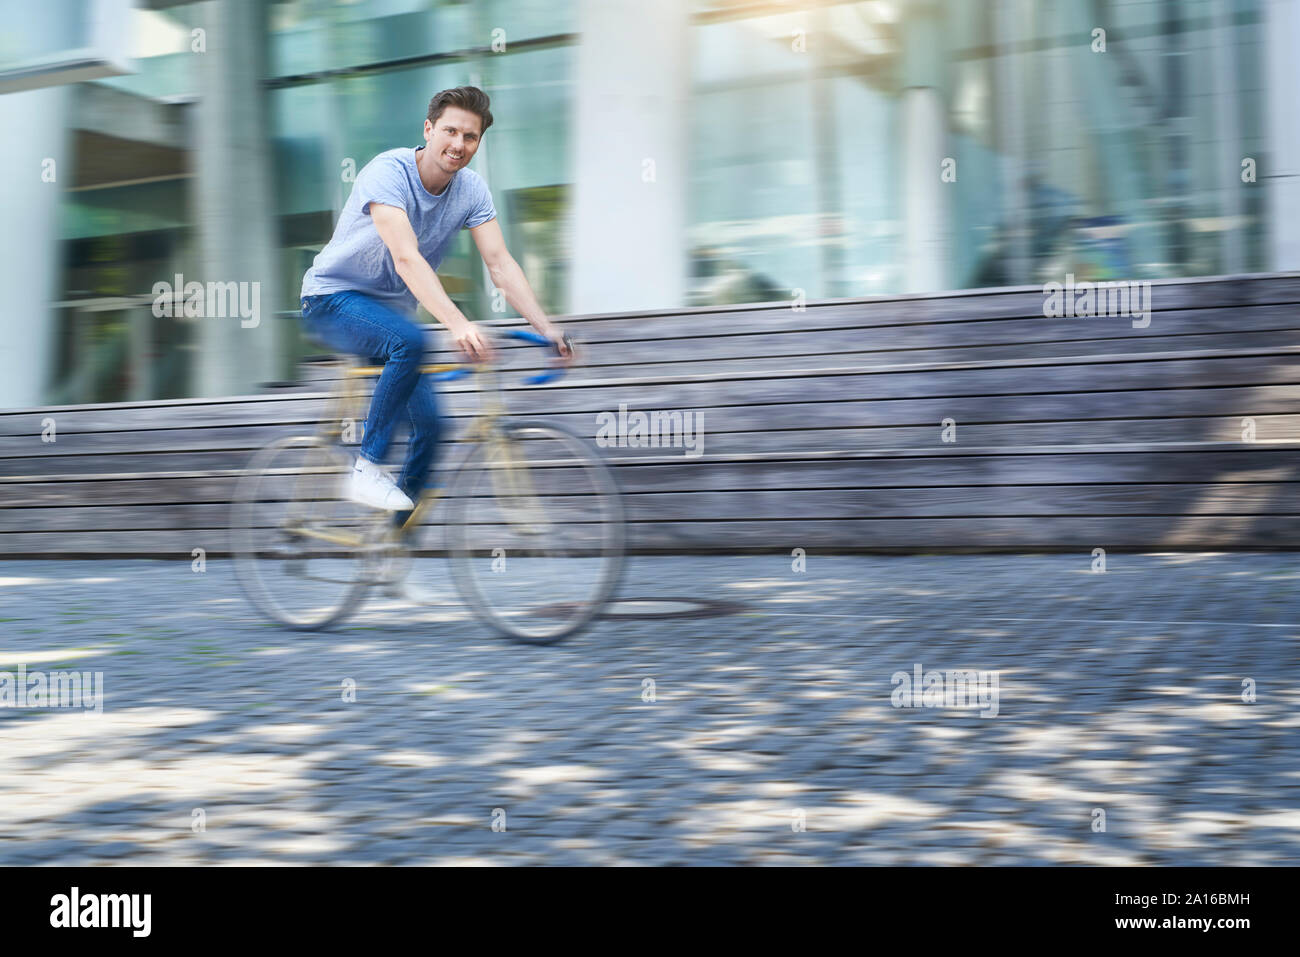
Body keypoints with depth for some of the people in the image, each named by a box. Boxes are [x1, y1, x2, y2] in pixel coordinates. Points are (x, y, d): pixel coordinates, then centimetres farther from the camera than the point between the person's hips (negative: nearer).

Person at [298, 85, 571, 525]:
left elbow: (500, 264, -12)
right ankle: (368, 471, -25)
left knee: (432, 423, -2)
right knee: (410, 341, -35)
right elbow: (406, 259, -38)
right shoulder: (388, 172, -25)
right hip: (333, 297, -7)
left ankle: (403, 528, 16)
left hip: (390, 309, 7)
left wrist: (545, 327, -26)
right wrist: (458, 324, -51)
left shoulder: (471, 189, -6)